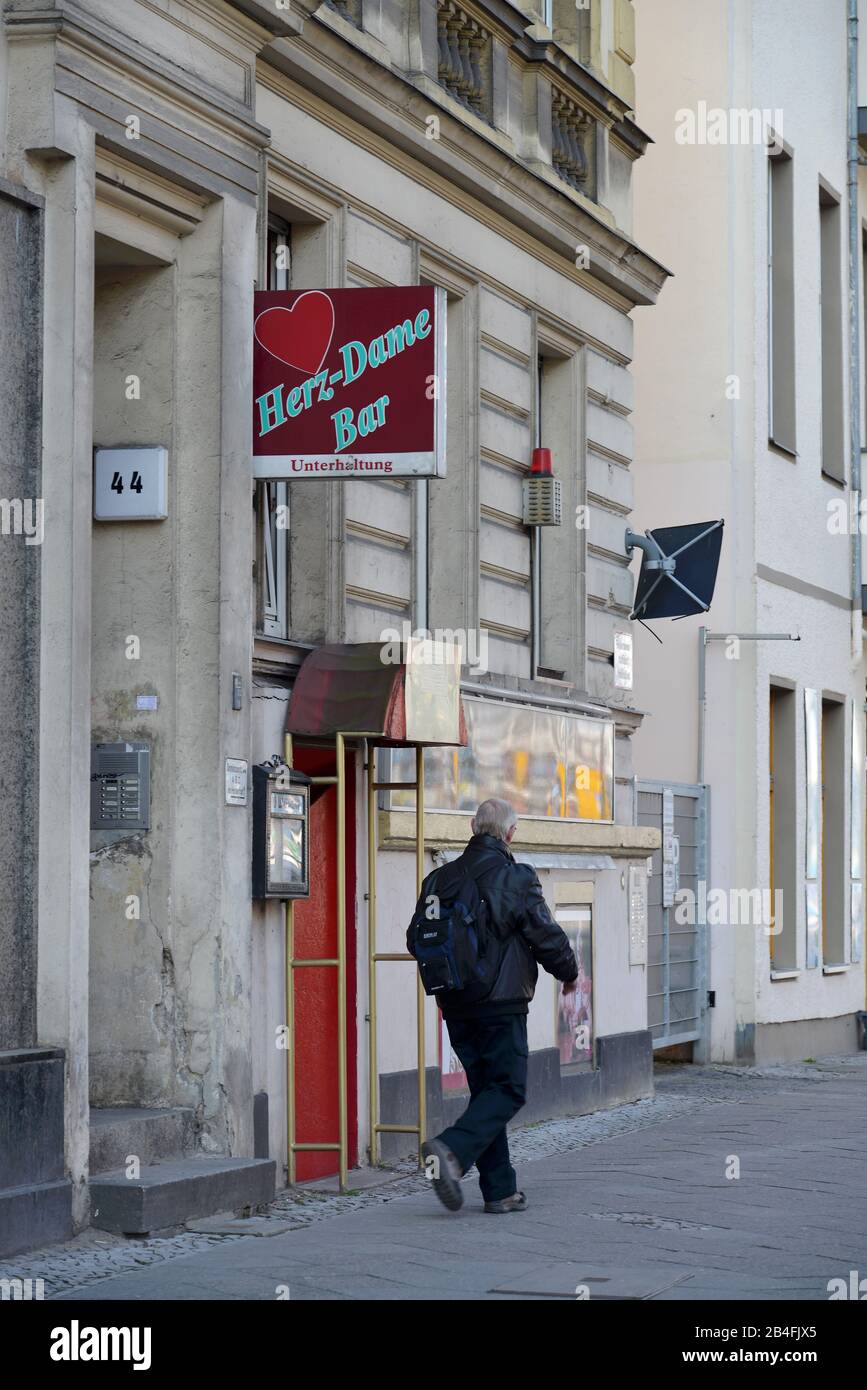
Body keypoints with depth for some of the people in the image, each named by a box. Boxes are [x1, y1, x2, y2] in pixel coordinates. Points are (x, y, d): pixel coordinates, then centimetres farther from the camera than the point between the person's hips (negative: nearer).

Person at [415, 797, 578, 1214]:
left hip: (455, 1007, 6)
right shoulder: (516, 878, -11)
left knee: (486, 1090, 13)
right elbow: (546, 936, -6)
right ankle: (452, 1150, -22)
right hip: (501, 1004, -6)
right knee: (508, 1090, 0)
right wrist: (569, 973, 13)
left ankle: (499, 1190, 12)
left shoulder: (439, 879, 6)